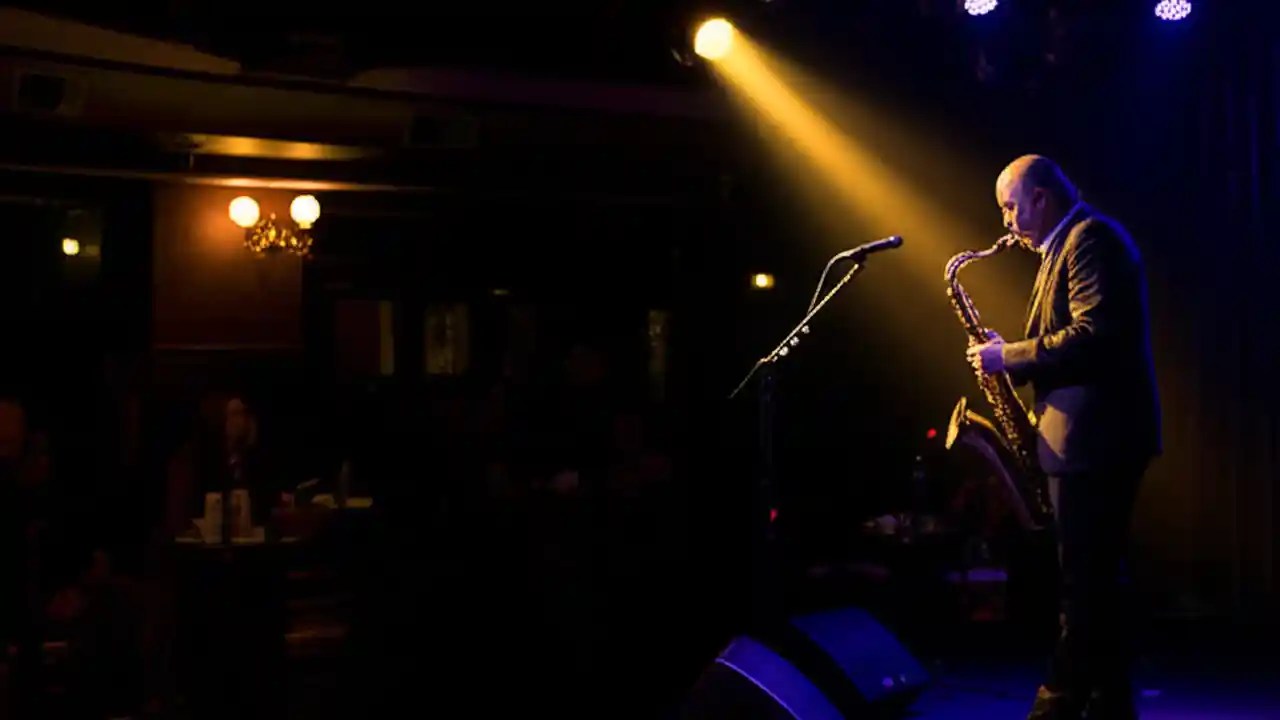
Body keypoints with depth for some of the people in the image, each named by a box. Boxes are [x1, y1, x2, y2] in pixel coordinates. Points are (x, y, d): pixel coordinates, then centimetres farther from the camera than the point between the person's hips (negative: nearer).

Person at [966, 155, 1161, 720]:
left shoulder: (1089, 238, -11)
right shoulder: (1068, 244, 21)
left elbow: (1092, 335, -22)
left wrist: (1009, 356, -14)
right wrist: (1011, 356, 10)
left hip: (1095, 437, -11)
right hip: (1092, 436, 11)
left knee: (1085, 579, -7)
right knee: (1097, 576, 13)